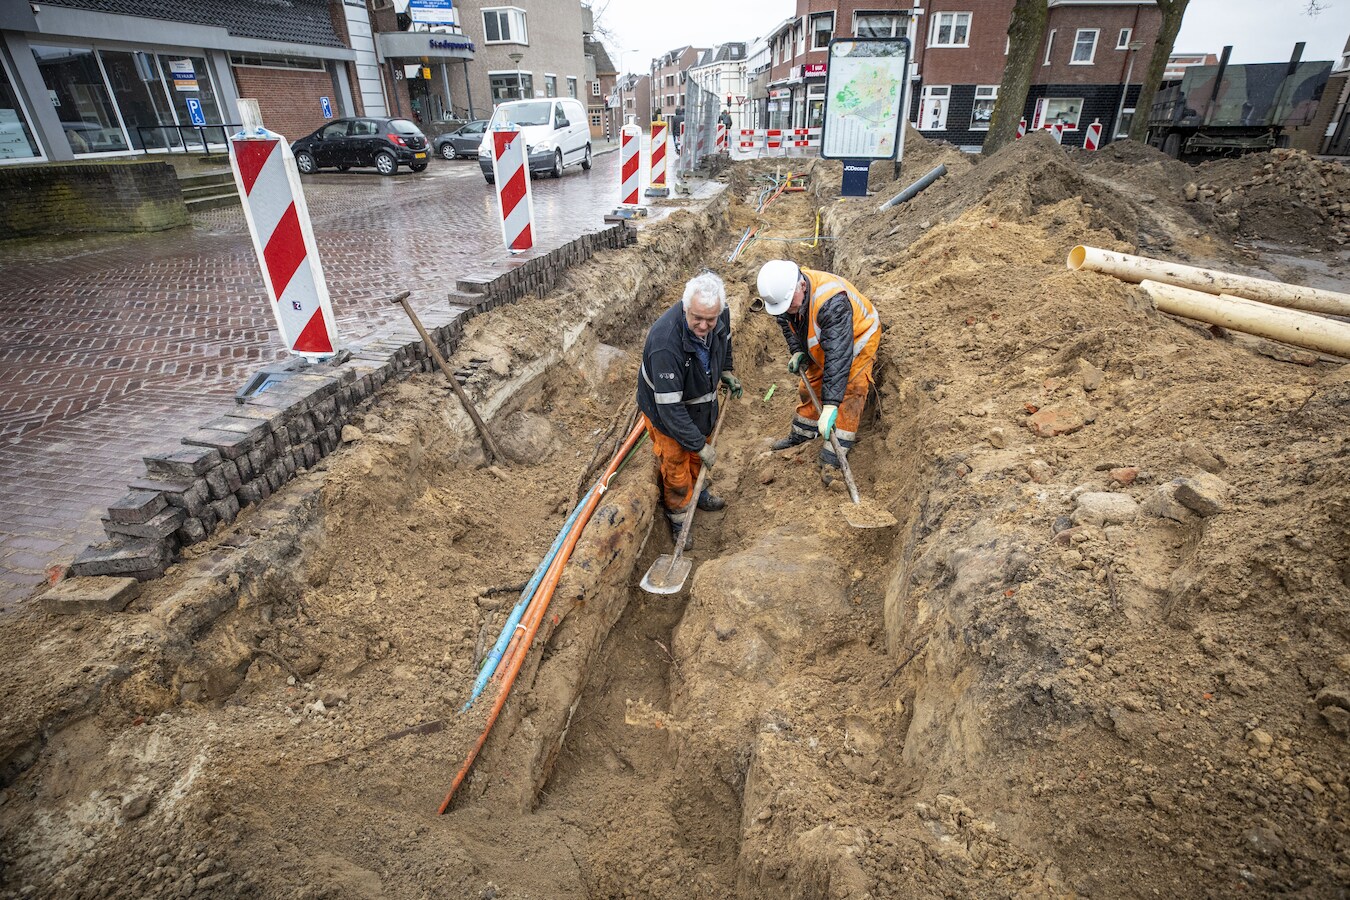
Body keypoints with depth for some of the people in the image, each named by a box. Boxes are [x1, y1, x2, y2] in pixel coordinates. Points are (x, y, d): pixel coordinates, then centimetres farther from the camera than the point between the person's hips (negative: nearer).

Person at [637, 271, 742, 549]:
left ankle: (698, 494, 57)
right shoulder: (665, 342, -43)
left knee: (698, 456, 28)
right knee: (676, 466, 11)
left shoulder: (720, 315, -22)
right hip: (665, 411, -6)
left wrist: (725, 371, 3)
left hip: (701, 402, 6)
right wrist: (700, 445, -32)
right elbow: (669, 407, -38)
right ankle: (678, 517, 38)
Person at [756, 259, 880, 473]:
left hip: (857, 338, -7)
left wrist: (830, 405, -52)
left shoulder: (832, 302, -45)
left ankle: (832, 459, -15)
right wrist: (797, 351, -12)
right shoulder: (783, 291, -21)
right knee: (812, 386, 15)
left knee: (848, 393, -17)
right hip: (822, 345, 7)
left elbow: (839, 355, -49)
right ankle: (802, 433, 37)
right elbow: (786, 322, 3)